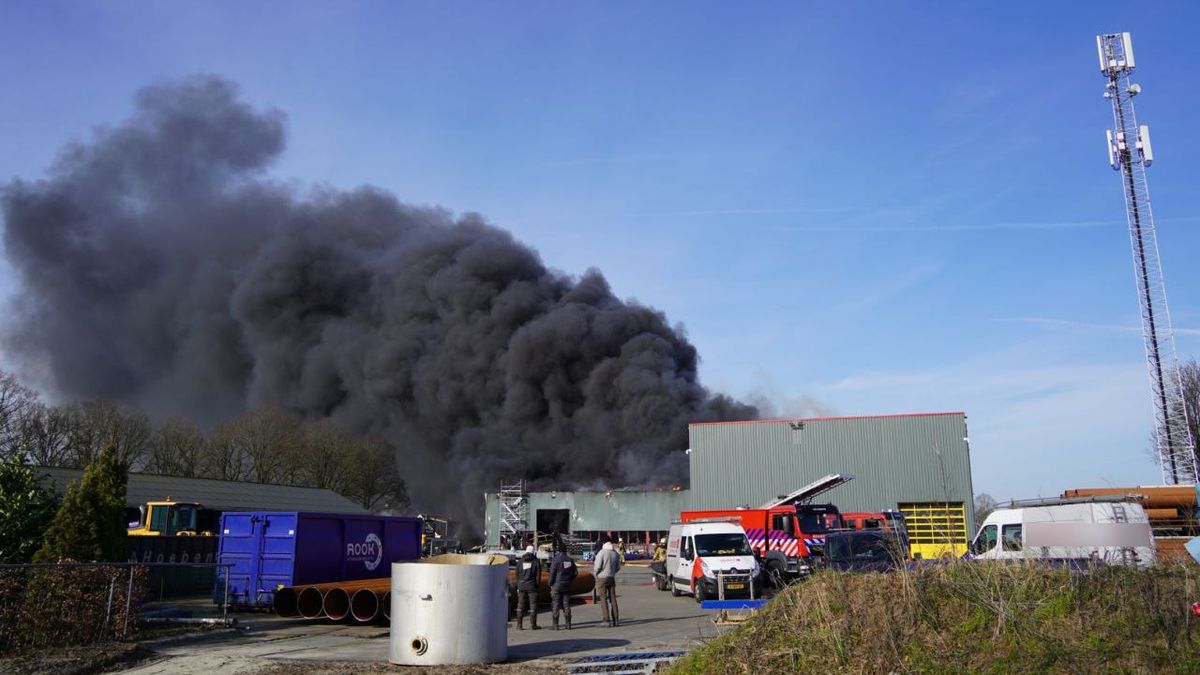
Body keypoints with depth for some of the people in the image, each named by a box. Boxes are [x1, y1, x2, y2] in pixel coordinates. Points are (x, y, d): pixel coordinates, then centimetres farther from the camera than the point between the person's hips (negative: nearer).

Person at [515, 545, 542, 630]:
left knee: (520, 605, 8)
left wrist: (518, 587, 12)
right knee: (533, 605, 3)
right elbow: (538, 575, -4)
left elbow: (517, 575, 9)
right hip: (532, 586, -3)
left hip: (521, 586, 3)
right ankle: (533, 624, 3)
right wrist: (537, 585, 3)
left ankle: (519, 624, 6)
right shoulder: (536, 561, -1)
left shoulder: (520, 561, 8)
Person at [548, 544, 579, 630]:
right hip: (567, 585, 5)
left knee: (555, 605, 0)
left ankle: (555, 625, -2)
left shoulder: (556, 559, -9)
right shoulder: (570, 559, 6)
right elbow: (575, 572, 9)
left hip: (557, 585, -5)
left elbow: (552, 573, -12)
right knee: (566, 604, 10)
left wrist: (551, 584, -2)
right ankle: (568, 624, 9)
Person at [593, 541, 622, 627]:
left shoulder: (602, 553, -12)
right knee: (613, 599, 9)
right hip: (612, 578, 5)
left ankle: (607, 620, -3)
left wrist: (595, 573, 4)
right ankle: (616, 620, 8)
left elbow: (597, 566, -15)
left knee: (603, 599, -1)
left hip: (602, 578, -5)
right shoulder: (615, 553, 5)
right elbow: (618, 567, 10)